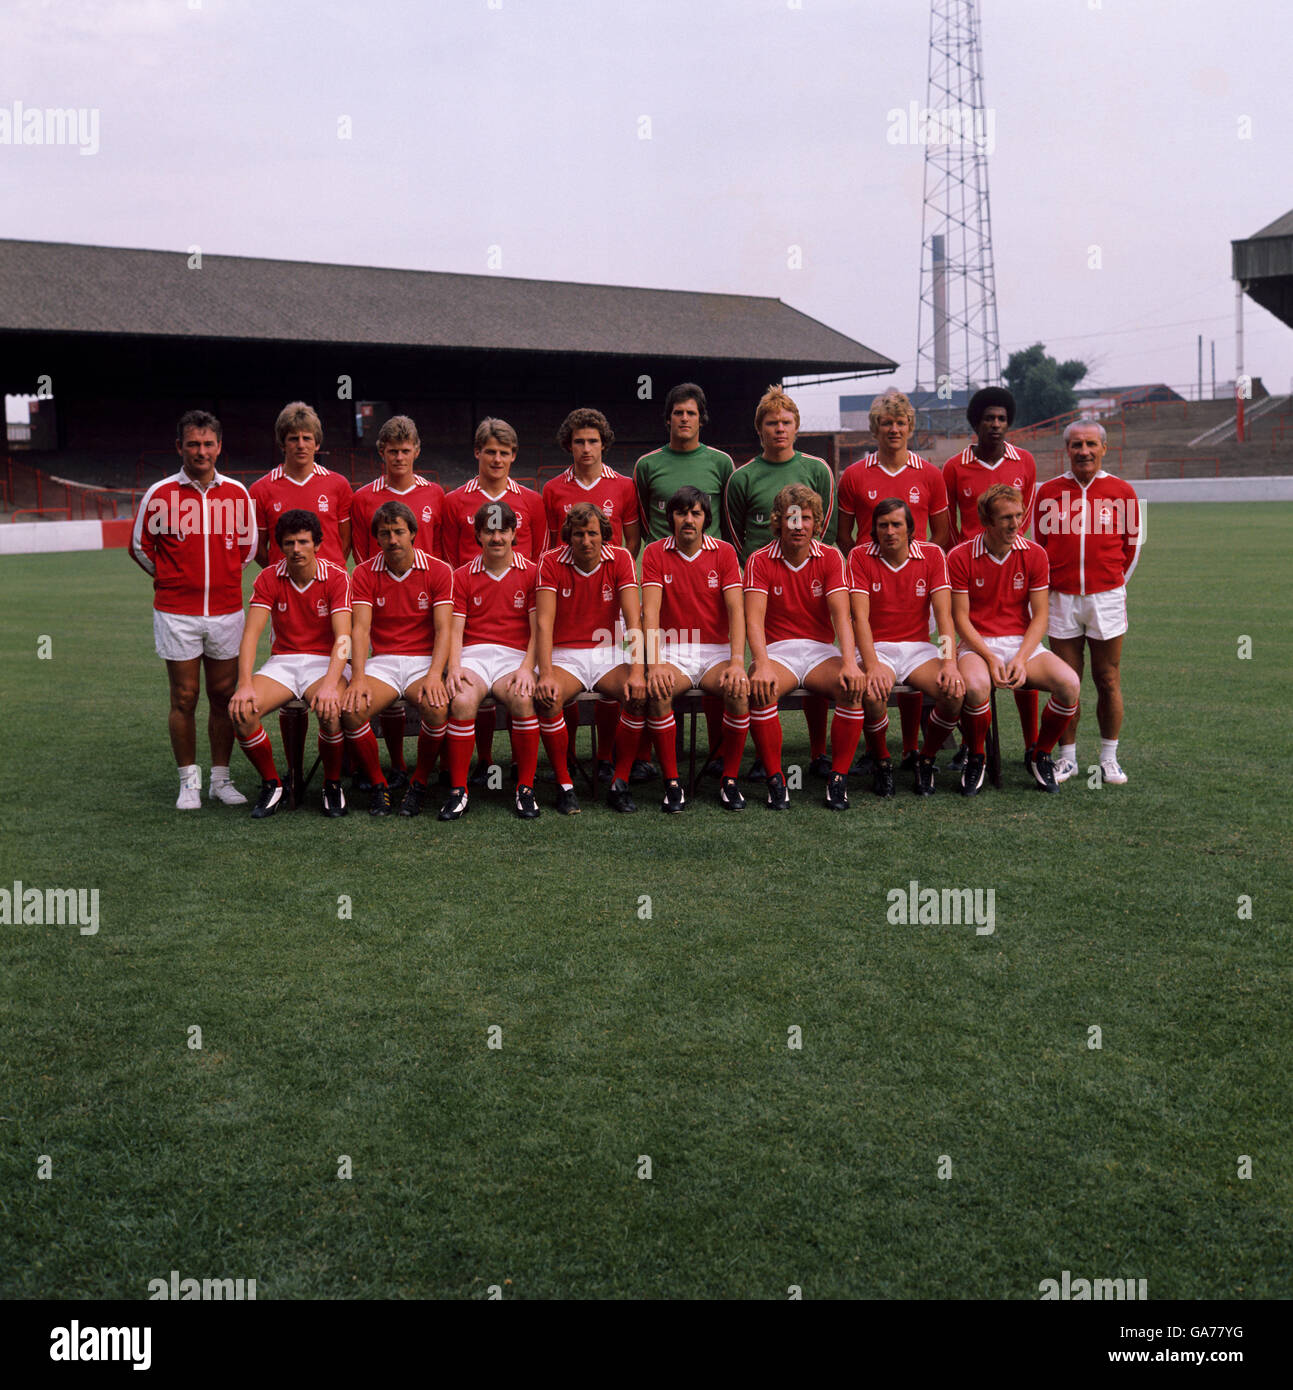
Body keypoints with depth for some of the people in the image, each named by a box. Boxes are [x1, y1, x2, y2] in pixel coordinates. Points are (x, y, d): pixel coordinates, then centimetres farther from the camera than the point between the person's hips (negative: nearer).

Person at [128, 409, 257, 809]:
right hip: (176, 614, -2)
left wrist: (225, 578, 12)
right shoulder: (160, 494, -3)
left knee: (224, 696, 6)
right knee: (184, 697, 1)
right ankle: (189, 782, 10)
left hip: (227, 609, 2)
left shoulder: (238, 493, 3)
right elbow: (140, 547, 8)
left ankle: (221, 779, 15)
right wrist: (173, 579, 7)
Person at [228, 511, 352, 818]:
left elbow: (343, 637, -17)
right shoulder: (269, 579, -1)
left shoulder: (336, 577, -7)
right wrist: (244, 685, -24)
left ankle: (333, 785, -7)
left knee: (330, 710, -36)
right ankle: (271, 784, -2)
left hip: (324, 662, -2)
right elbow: (251, 633, -8)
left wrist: (330, 684, -34)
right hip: (282, 662, 2)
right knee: (241, 711, -26)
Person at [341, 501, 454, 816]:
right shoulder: (364, 574, 4)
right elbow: (361, 629, -5)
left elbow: (443, 629, -6)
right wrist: (358, 679, -21)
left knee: (436, 707, -34)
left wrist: (434, 675, -23)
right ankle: (377, 786, -7)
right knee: (351, 709, -29)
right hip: (382, 662, 1)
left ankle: (419, 784, -9)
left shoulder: (438, 571, 1)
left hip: (424, 660, -1)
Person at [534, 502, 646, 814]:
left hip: (609, 654, 1)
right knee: (548, 698, -32)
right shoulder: (552, 563, -5)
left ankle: (620, 785, -15)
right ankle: (564, 786, -17)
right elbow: (544, 622, -13)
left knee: (640, 694, -28)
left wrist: (637, 671, -25)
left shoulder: (620, 559, -2)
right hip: (566, 656, -1)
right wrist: (546, 674, -28)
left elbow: (633, 618, -11)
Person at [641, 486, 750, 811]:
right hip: (673, 652, 0)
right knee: (658, 692, -32)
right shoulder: (655, 553, 1)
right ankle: (672, 783, -19)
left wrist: (737, 662, -22)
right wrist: (654, 665, -24)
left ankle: (730, 781, -14)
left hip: (716, 651, 1)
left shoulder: (724, 552, 2)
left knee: (740, 690, -30)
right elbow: (650, 611, -9)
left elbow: (736, 610, -7)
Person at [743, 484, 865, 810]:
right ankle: (775, 780, -21)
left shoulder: (830, 558, 3)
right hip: (777, 650, -1)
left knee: (855, 687, -30)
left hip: (820, 649, 1)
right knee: (759, 689, -35)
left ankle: (838, 778, -17)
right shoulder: (760, 561, -1)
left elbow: (841, 613, -10)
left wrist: (849, 663, -28)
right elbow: (754, 617, -14)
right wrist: (762, 665, -33)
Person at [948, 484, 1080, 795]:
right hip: (978, 644, -3)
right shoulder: (961, 557, -7)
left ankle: (1040, 756, 1)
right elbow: (961, 618, -6)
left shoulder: (1034, 554, 0)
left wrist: (1020, 659, -14)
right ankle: (975, 759, -8)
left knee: (1069, 683, -24)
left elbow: (1040, 615, 1)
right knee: (975, 686, -37)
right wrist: (990, 658, -19)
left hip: (1023, 643, 3)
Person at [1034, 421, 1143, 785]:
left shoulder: (1122, 492, 3)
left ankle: (1109, 758, 14)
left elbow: (1134, 542, 13)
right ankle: (1067, 757, 13)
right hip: (1061, 599, 1)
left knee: (1108, 681, 4)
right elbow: (1039, 545, 13)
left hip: (1106, 599, 0)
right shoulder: (1048, 492, 4)